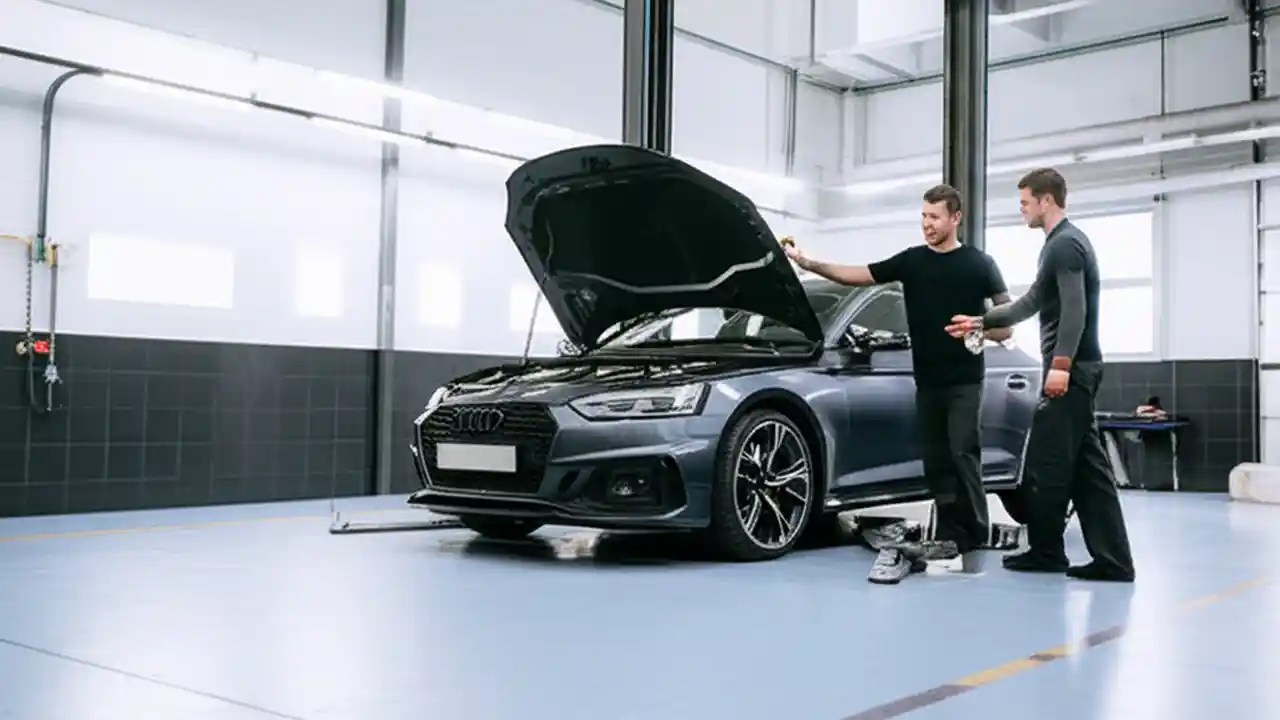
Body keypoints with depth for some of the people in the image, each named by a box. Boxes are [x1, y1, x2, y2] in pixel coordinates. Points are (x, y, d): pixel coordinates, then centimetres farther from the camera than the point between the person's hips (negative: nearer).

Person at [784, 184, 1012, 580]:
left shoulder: (978, 263, 1)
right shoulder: (911, 261, 10)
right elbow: (858, 275, 5)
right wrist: (808, 263, -6)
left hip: (965, 379, -4)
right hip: (927, 380, 4)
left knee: (962, 453, -10)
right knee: (936, 460, 5)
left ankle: (976, 532, 0)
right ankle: (949, 535, 11)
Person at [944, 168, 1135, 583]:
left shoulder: (1065, 244, -10)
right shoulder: (1061, 243, 21)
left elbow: (1074, 310, -21)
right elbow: (1031, 303, 28)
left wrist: (1061, 363, -26)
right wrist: (979, 322, 28)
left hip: (1070, 371, -10)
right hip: (1077, 370, 10)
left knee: (1046, 465, -2)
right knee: (1086, 466, 6)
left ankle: (1046, 551, 8)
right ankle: (1112, 560, 5)